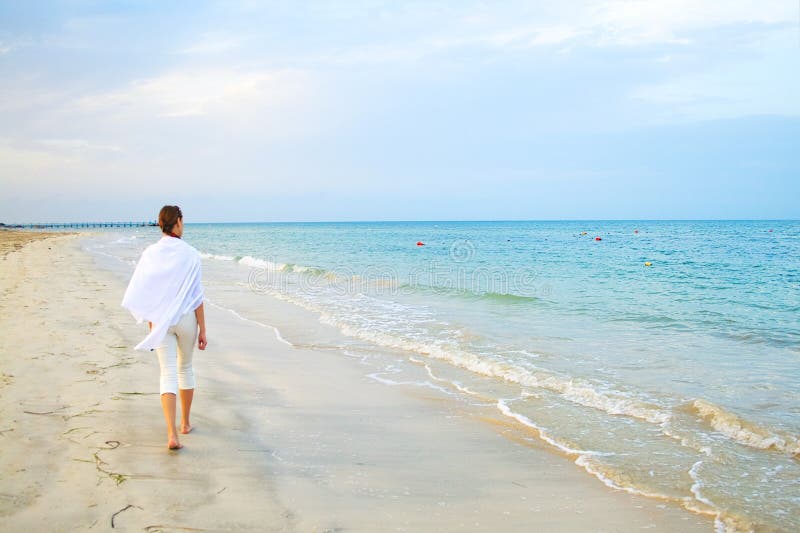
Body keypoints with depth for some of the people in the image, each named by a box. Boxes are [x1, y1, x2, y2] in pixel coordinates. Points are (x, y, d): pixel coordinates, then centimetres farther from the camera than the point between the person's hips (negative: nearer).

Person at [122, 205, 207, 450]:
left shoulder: (150, 253, -3)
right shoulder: (190, 254, -10)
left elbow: (141, 292, 0)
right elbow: (196, 295, -9)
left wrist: (150, 320, 14)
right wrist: (202, 330, -3)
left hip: (160, 320, 1)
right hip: (186, 318, -1)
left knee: (168, 373, 1)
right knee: (185, 368, 19)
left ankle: (172, 434, -12)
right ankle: (185, 423, 32)